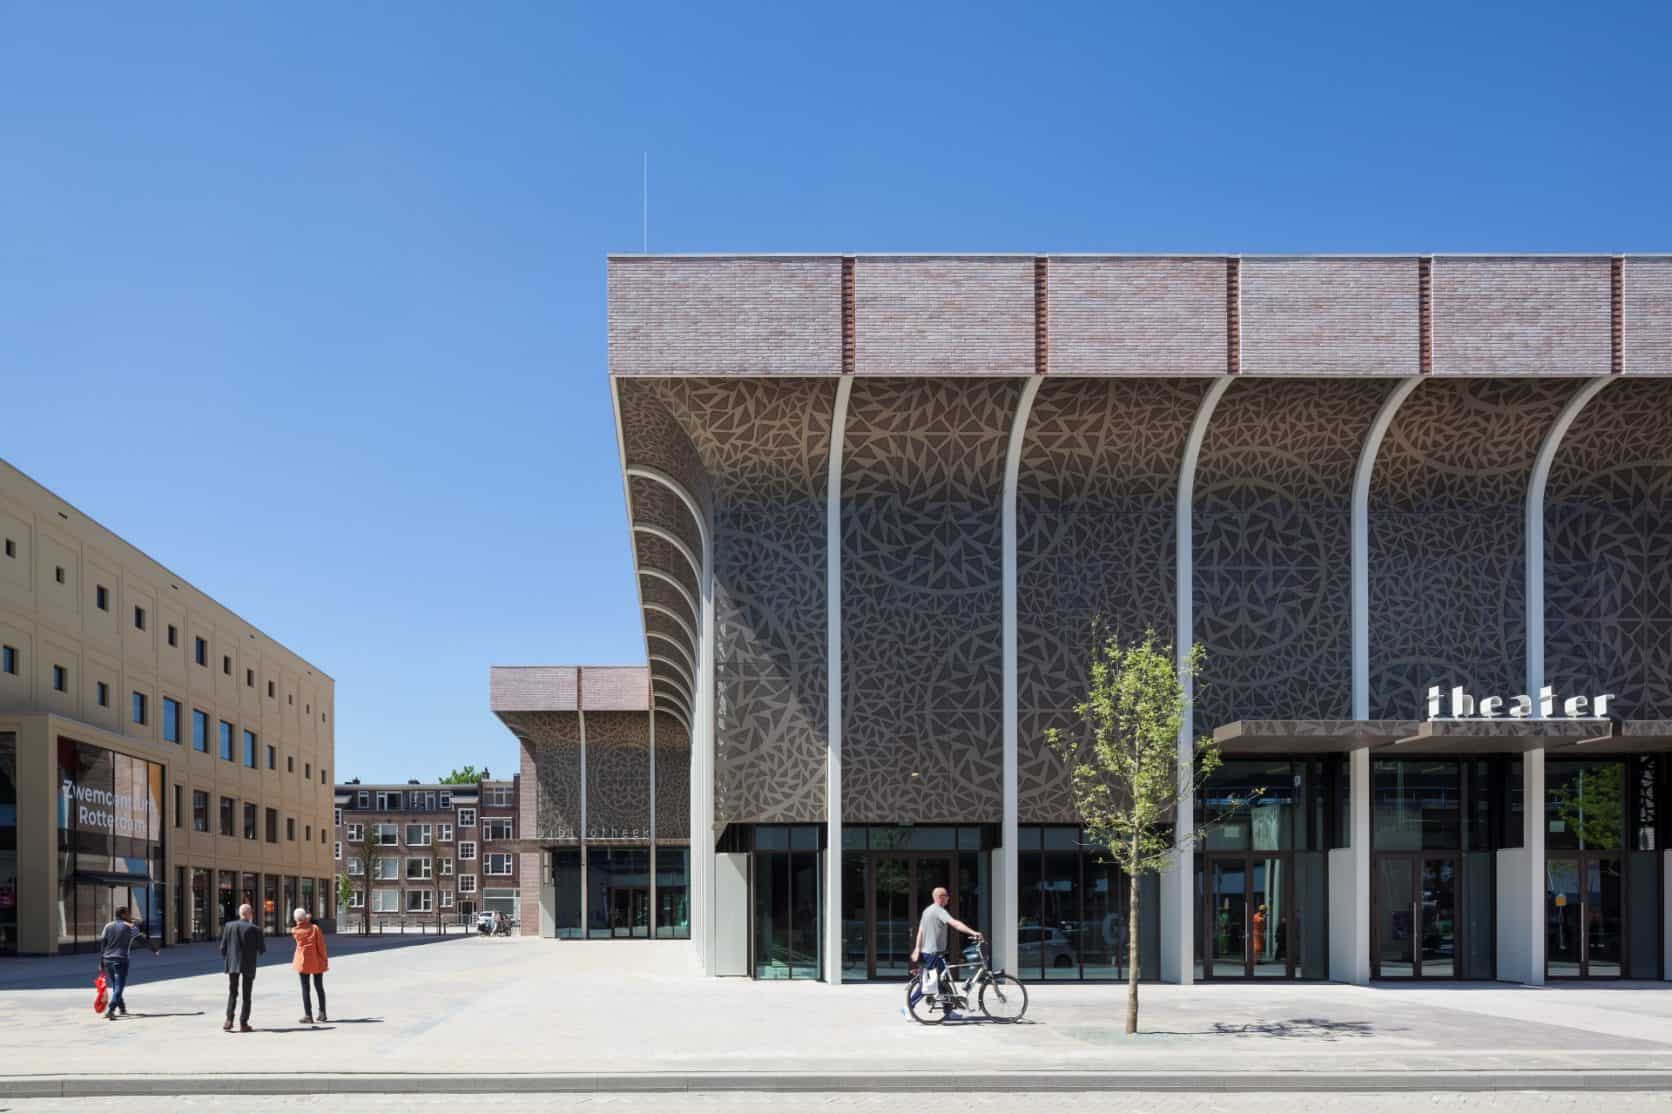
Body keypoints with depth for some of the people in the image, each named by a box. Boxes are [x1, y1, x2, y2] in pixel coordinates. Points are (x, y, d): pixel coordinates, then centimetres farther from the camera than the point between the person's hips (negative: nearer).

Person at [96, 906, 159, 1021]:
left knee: (115, 987, 19)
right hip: (121, 960, -5)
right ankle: (110, 1010, -22)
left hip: (107, 960, 5)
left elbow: (101, 945, 7)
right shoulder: (130, 927, -1)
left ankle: (122, 1008, 31)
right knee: (119, 987, -6)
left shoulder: (108, 926, 10)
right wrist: (154, 950, 18)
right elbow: (145, 939, 3)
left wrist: (101, 963, 10)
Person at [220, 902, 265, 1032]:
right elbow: (262, 949, -6)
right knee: (246, 996, 7)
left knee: (232, 993, 13)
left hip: (233, 964, 2)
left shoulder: (229, 926, -3)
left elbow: (223, 947, -1)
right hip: (248, 966, -2)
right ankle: (243, 1024, 6)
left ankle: (229, 1021, 1)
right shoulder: (255, 929, -11)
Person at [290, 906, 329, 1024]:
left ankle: (308, 1015, -2)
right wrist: (325, 959, -2)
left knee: (305, 989, 3)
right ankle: (322, 1014, 14)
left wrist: (306, 921, 14)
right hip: (317, 961, 1)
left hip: (303, 961, -1)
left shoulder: (294, 931, -6)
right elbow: (321, 945, -9)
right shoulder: (315, 928, -8)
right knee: (319, 987, 13)